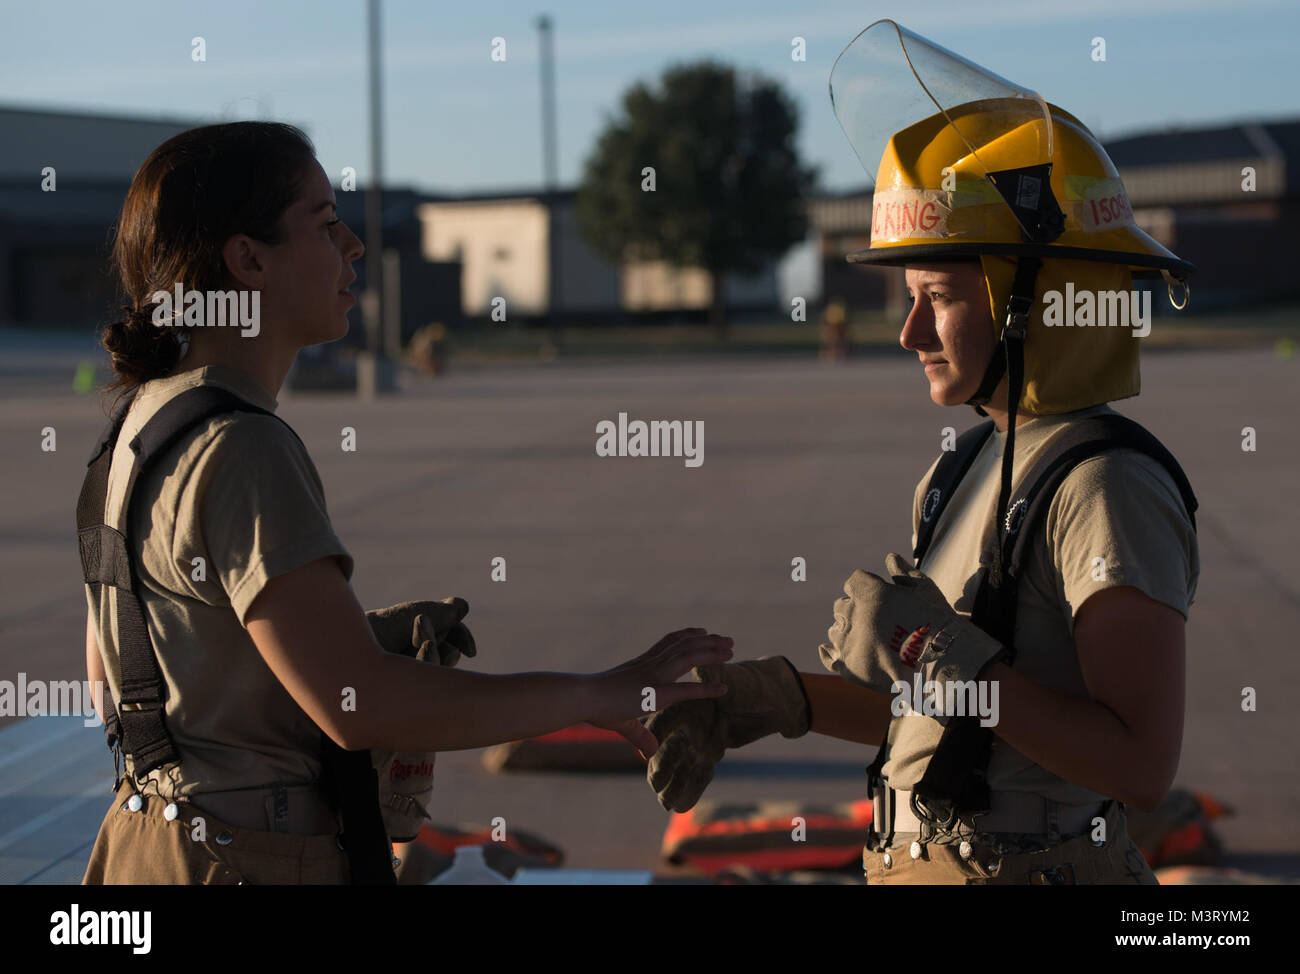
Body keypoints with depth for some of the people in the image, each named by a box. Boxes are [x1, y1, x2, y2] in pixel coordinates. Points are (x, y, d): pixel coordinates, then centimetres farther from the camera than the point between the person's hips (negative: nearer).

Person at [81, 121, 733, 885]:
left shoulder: (150, 418, 9)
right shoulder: (238, 452, -21)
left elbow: (112, 672, 16)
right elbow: (355, 704, -29)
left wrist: (372, 633, 9)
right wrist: (600, 693, -21)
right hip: (245, 858, -9)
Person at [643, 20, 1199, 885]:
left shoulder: (1110, 489, -16)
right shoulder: (983, 463, 12)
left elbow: (1143, 766, -23)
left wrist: (938, 650, -23)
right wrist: (777, 699, 6)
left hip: (1027, 867, -8)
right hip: (923, 863, 9)